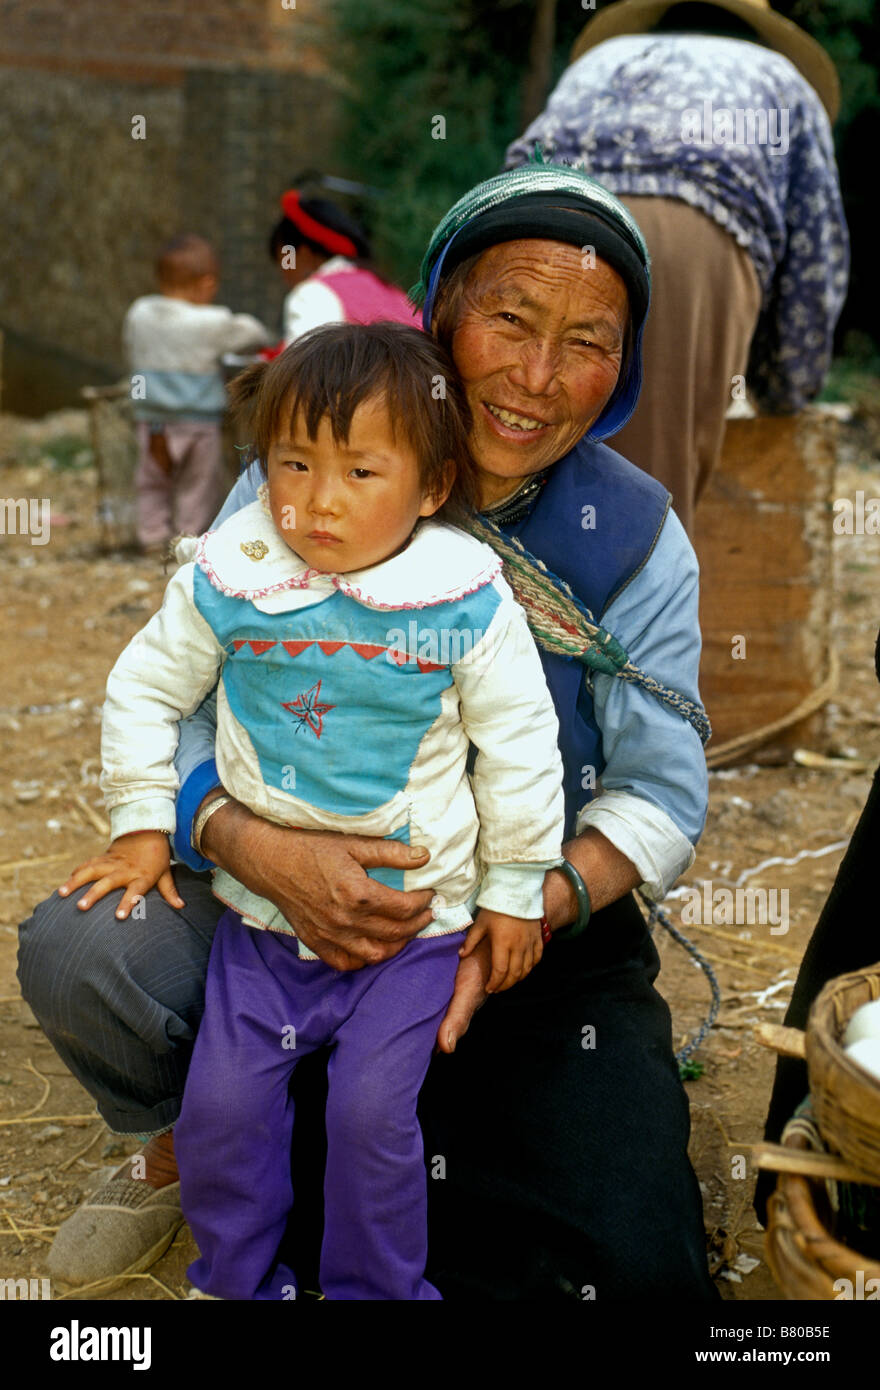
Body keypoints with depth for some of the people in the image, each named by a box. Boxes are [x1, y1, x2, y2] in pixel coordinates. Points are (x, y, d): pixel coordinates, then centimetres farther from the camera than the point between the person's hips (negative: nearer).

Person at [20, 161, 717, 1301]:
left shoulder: (637, 539, -5)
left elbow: (663, 794, -1)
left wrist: (532, 912, -21)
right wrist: (254, 847, -29)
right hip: (294, 893, 0)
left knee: (633, 1267, -17)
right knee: (76, 951, -25)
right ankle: (187, 1141, 10)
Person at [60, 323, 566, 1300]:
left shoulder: (466, 602, -12)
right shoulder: (227, 581, -7)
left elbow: (519, 745, -3)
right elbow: (145, 688, 7)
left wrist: (516, 888, 0)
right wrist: (141, 824, 6)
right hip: (261, 909, 3)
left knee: (372, 1112, -5)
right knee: (220, 1106, 4)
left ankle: (375, 1288, 21)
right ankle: (236, 1279, 29)